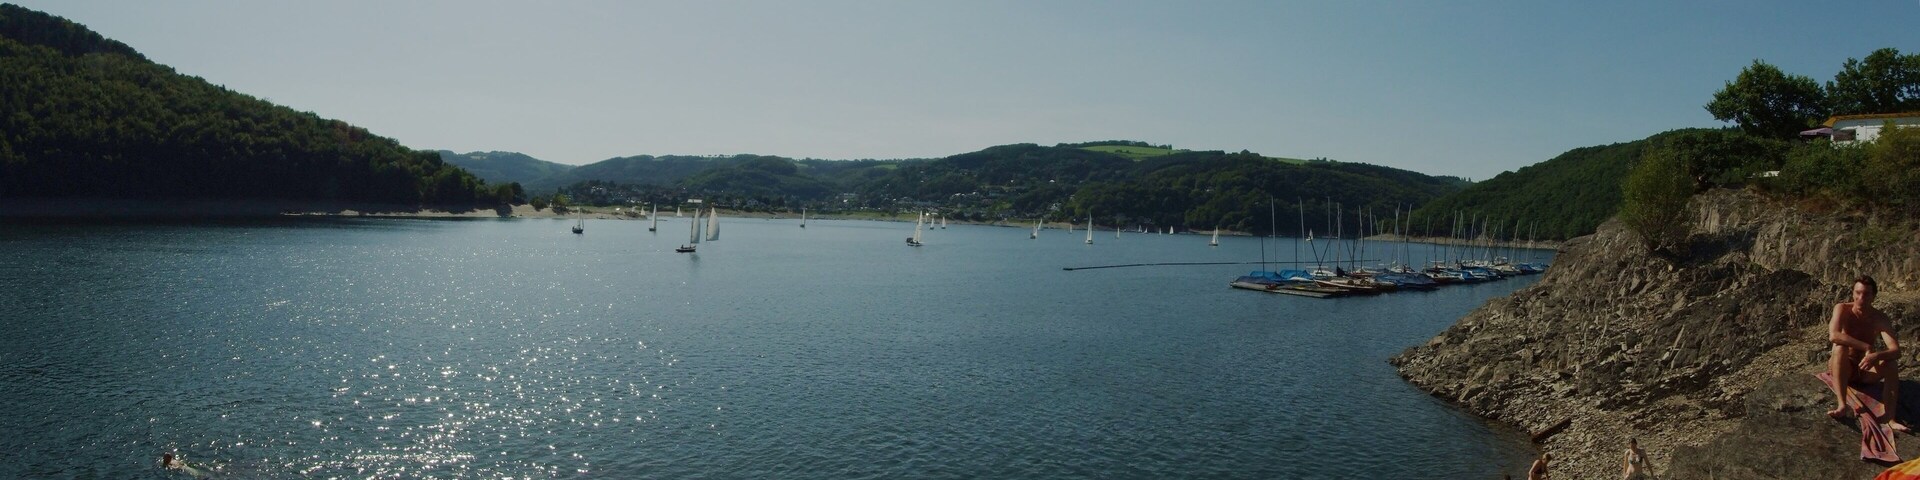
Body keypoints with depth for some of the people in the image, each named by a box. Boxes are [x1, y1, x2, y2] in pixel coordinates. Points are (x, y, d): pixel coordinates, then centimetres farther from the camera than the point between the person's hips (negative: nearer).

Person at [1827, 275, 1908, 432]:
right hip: (1840, 369, -2)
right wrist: (1866, 347, -32)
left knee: (1891, 363, -25)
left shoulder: (1879, 319, -9)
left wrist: (1876, 356, -41)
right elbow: (1833, 336, -32)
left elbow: (1896, 351, -21)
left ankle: (1891, 419, -31)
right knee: (1840, 347, -32)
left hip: (1864, 371, 2)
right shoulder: (1842, 309, -13)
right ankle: (1842, 406, -41)